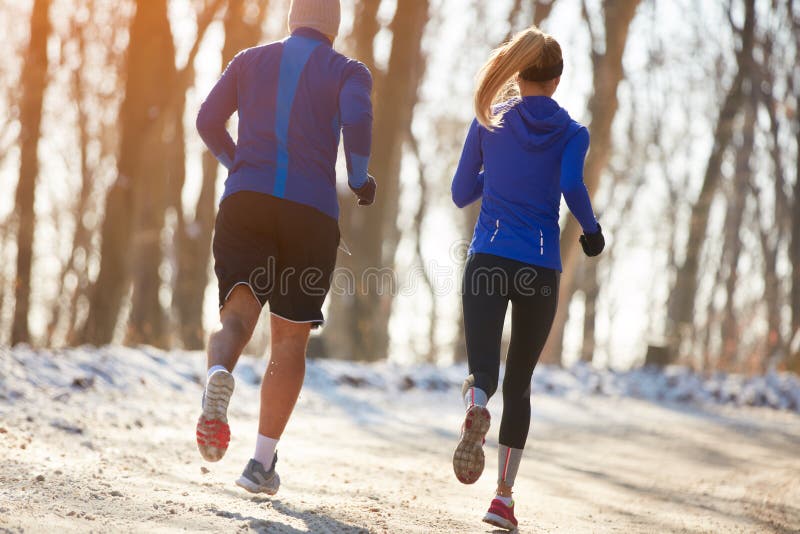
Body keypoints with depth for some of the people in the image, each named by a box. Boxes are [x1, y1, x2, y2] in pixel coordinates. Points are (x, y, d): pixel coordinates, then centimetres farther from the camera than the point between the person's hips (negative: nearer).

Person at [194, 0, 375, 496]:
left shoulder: (250, 60, 18)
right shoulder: (348, 70, 9)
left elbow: (208, 121, 10)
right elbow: (357, 119, -12)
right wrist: (360, 179, 4)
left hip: (245, 200, 1)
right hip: (312, 211, -1)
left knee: (237, 314, -6)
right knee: (291, 339, 10)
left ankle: (219, 376, -43)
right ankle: (263, 462, 7)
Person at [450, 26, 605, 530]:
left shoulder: (488, 121, 9)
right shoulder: (572, 133, 4)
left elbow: (462, 193, 14)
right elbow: (572, 185, -15)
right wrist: (592, 231, 2)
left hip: (488, 258, 0)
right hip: (540, 267, 0)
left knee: (484, 370, -8)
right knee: (519, 383, 13)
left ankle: (476, 406, -46)